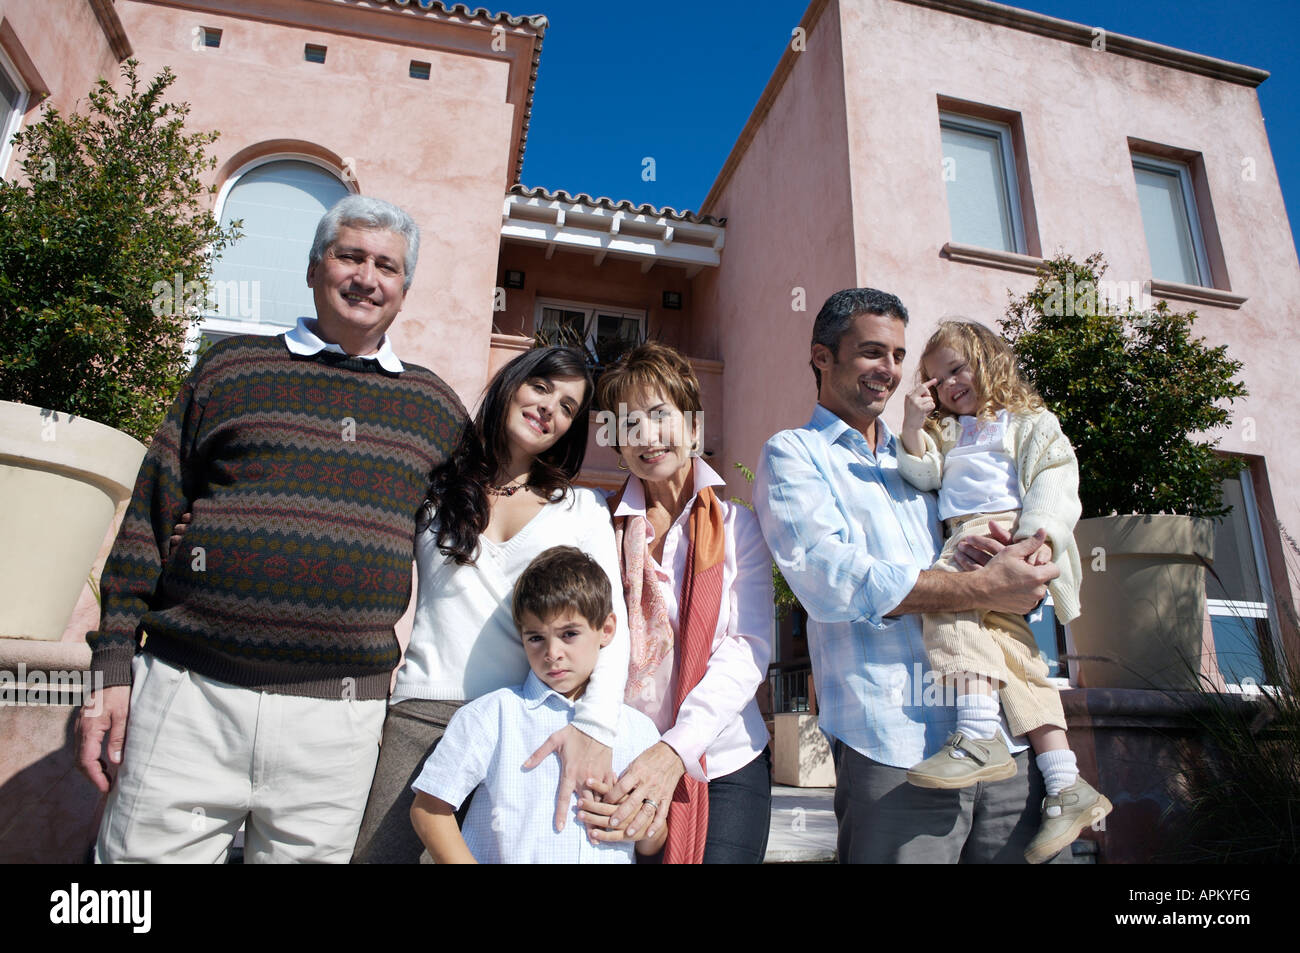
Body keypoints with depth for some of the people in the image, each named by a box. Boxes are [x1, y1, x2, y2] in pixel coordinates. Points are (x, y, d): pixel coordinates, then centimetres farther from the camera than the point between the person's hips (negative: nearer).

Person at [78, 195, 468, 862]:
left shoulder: (436, 407, 9)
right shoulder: (232, 368, 6)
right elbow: (151, 518, 5)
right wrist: (113, 667, 1)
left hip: (337, 720, 1)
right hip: (189, 695, 0)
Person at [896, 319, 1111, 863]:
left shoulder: (1031, 422, 17)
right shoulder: (945, 431, 33)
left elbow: (1055, 482, 0)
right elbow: (924, 475, 15)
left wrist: (1040, 536, -18)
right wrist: (914, 425, -2)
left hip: (1009, 533, -5)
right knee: (1007, 644, -8)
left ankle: (980, 736, -39)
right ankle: (1066, 788, -6)